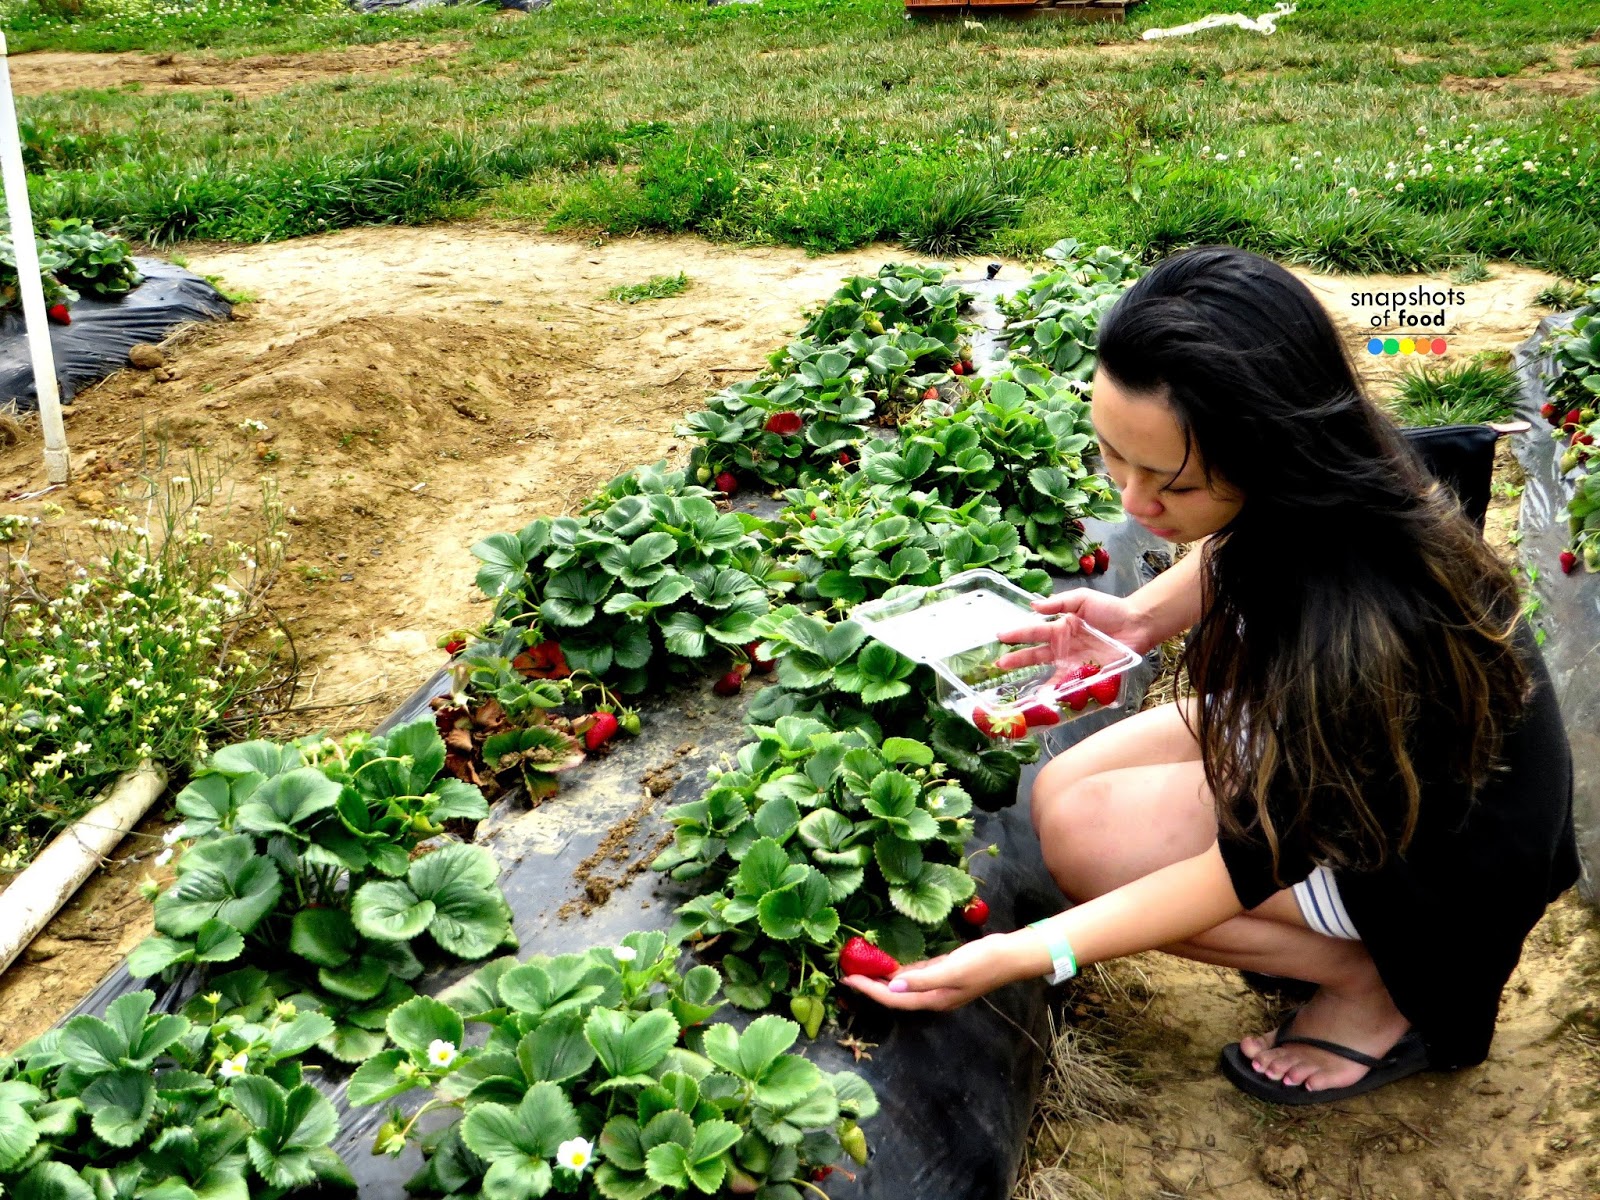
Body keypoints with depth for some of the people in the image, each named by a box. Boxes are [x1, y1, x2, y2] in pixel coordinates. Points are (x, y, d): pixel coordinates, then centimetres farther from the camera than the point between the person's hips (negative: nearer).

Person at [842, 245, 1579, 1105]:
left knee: (1088, 838, -18)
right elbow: (1240, 552, 8)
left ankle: (1386, 984, 0)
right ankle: (1352, 931, 10)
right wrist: (1150, 611, -11)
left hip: (1454, 843, -7)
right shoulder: (1282, 497, -19)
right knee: (1063, 790, -2)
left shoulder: (1354, 623, -41)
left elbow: (1260, 859, -28)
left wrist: (1021, 957, -30)